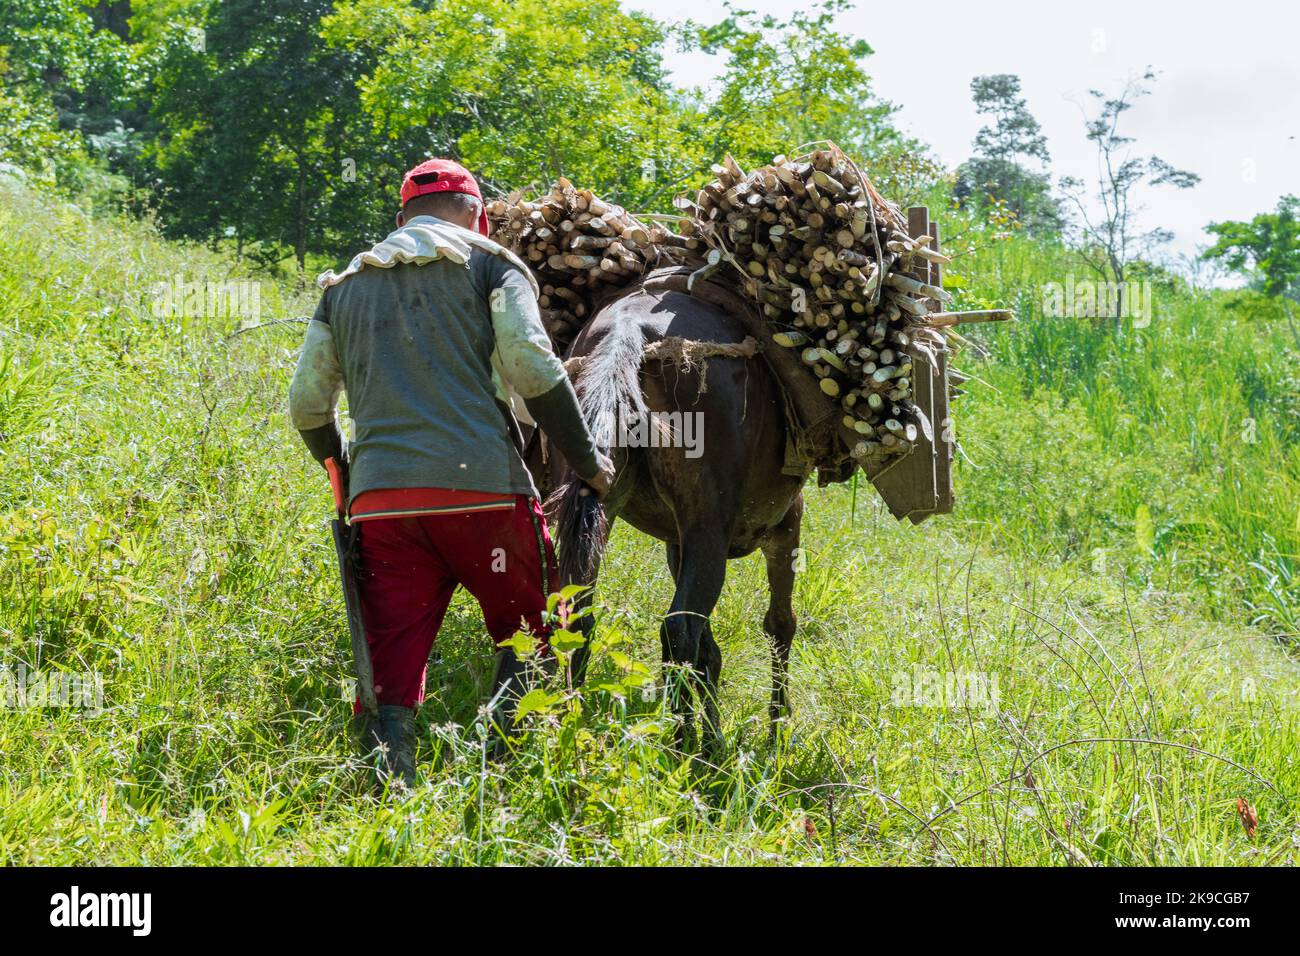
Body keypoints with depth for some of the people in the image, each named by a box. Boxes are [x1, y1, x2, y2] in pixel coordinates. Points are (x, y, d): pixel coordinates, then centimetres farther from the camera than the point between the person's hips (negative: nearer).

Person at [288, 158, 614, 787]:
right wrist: (587, 461, 4)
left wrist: (339, 460, 37)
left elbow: (305, 405, 18)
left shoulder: (345, 285, 22)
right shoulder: (489, 263, 10)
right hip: (482, 486, -3)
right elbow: (531, 367, -4)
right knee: (531, 637, 9)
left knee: (391, 674, 5)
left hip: (378, 495, 3)